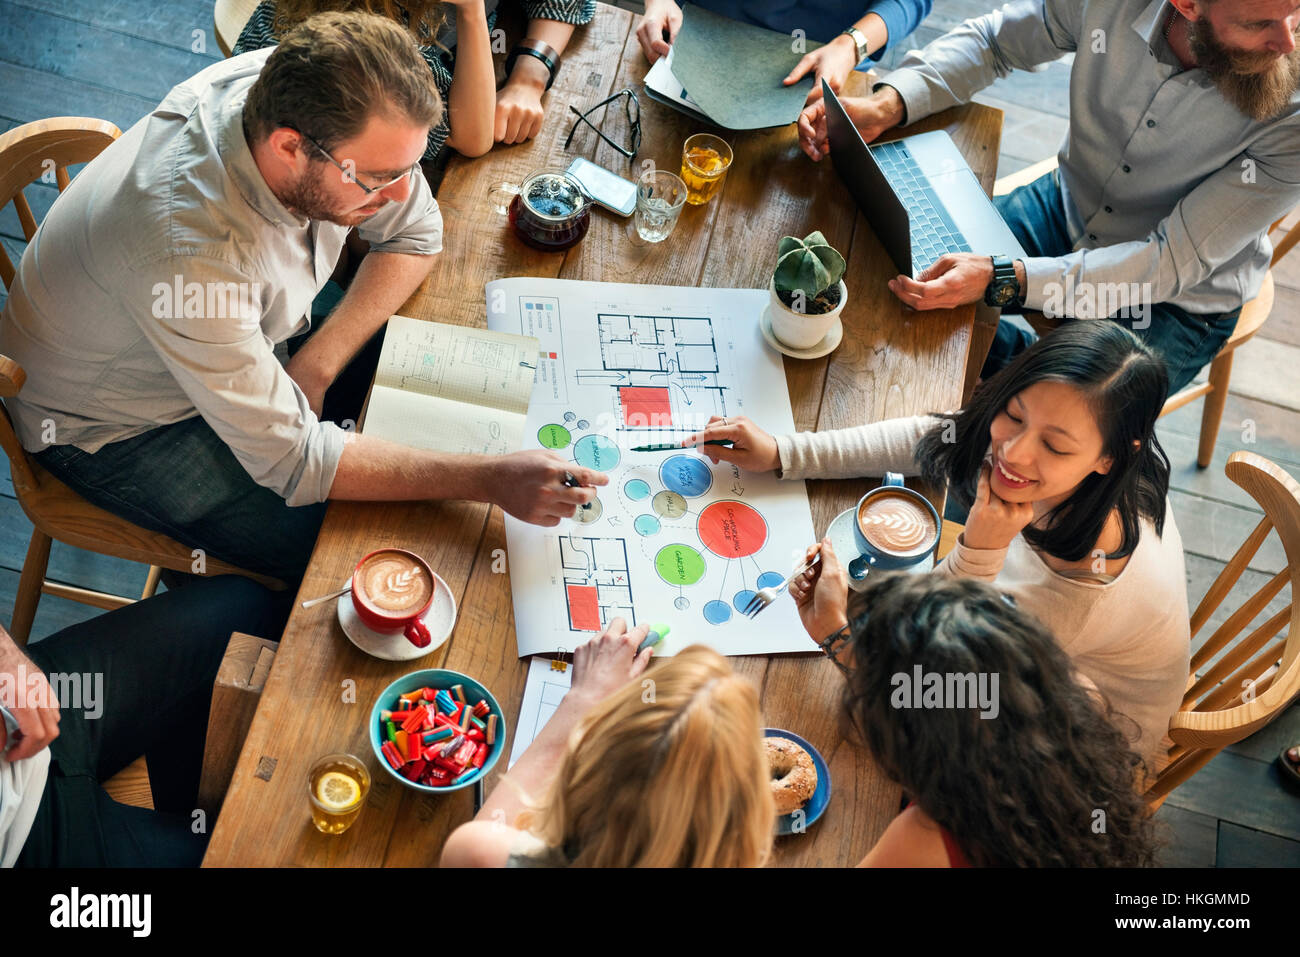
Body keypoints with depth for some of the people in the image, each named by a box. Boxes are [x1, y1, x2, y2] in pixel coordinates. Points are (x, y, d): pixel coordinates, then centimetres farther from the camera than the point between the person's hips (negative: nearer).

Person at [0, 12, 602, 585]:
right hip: (117, 424, -6)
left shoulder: (299, 94, -24)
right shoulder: (188, 252, -43)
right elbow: (289, 457, -36)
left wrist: (317, 363, -19)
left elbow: (414, 231, -7)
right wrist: (489, 479, -40)